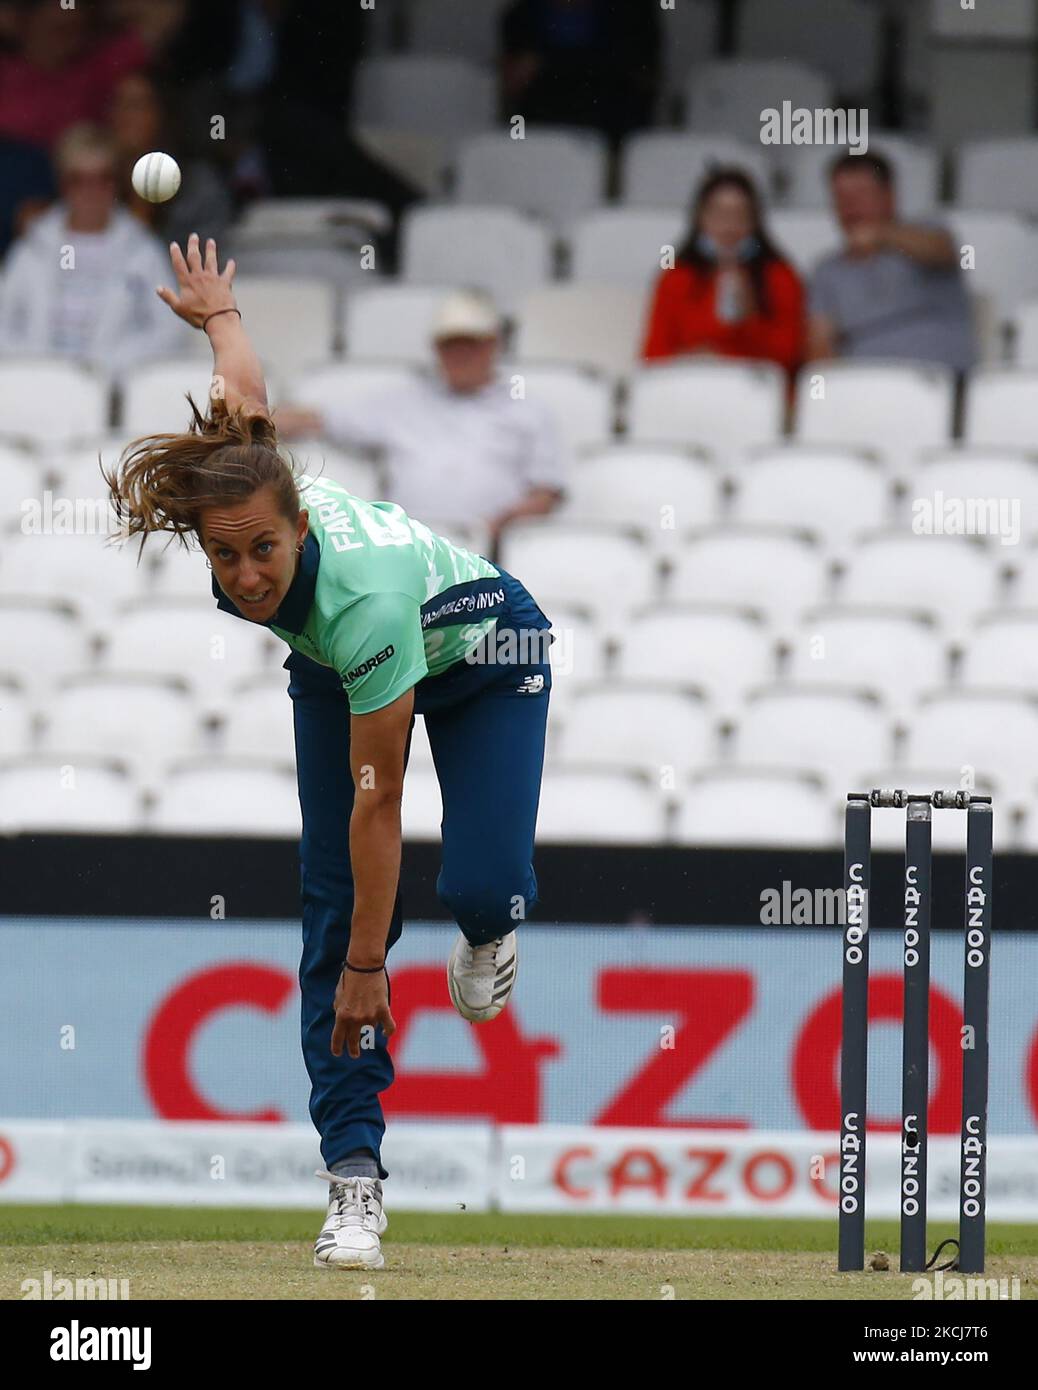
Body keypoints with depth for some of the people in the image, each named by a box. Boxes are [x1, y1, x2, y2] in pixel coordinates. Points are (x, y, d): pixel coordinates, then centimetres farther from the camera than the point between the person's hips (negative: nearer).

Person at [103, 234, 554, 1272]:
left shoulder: (363, 602, -45)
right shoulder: (223, 485, -32)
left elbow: (376, 804, -36)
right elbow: (246, 388, -8)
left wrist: (367, 969, -29)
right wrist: (217, 312, 16)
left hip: (480, 651, -5)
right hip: (333, 670, 5)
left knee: (484, 888, -22)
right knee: (332, 906, -9)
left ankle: (484, 923, 19)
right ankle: (353, 1172, -7)